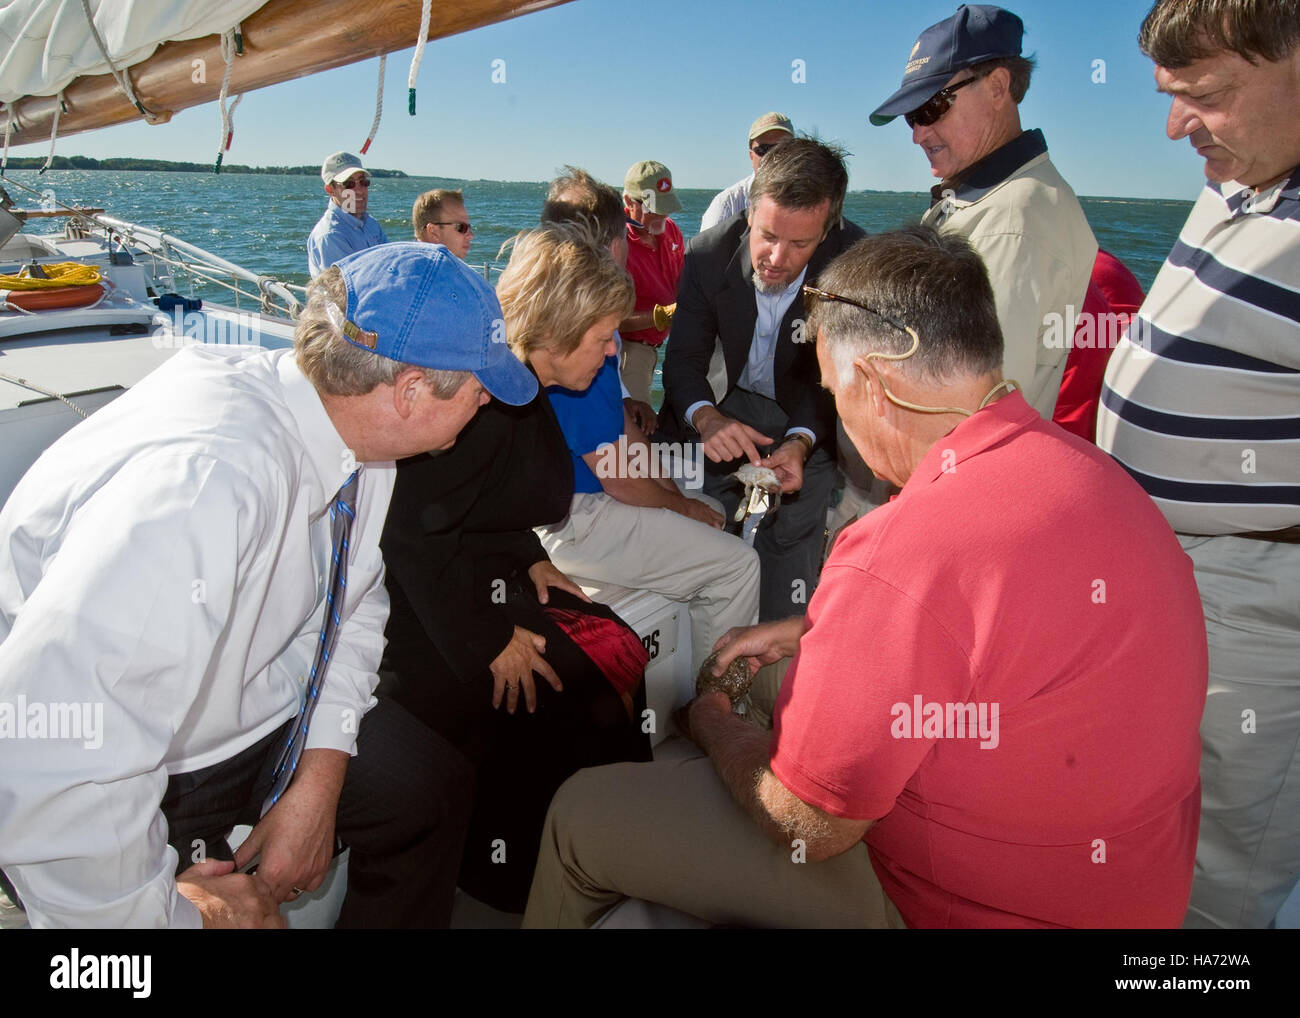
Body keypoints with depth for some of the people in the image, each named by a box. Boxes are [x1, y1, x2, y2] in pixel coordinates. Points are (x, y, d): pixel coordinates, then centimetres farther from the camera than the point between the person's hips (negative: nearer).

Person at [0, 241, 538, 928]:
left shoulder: (357, 431, -12)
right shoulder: (208, 481, -38)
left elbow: (351, 604, 2)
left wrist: (320, 780, -8)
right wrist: (171, 909, -22)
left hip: (254, 712, 7)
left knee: (432, 788, 7)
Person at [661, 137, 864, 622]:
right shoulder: (708, 254, -17)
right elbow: (684, 359, -13)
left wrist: (801, 441, -35)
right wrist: (705, 417, -35)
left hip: (809, 422, -2)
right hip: (725, 412, 2)